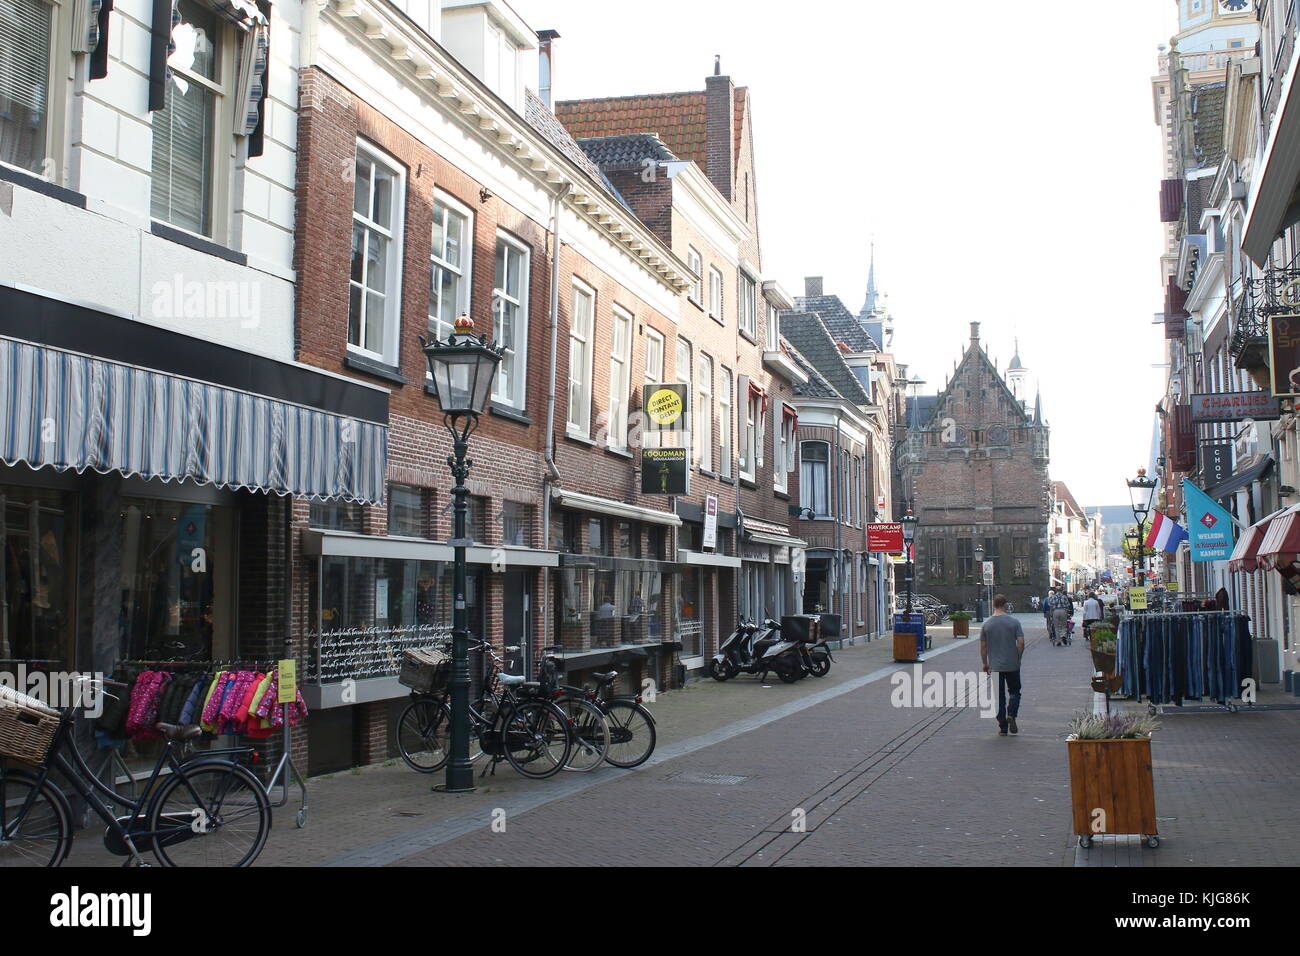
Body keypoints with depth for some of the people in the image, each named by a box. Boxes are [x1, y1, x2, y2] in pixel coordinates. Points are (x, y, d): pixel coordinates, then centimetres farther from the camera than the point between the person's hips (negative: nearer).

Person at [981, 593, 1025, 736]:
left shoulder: (987, 624, -2)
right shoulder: (1014, 622, -6)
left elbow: (983, 647, 2)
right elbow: (1021, 643, -9)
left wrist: (985, 664, 13)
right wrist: (1018, 658, 7)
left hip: (995, 666, 1)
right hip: (1012, 665, -1)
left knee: (999, 696, 7)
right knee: (1014, 692, 16)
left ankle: (1003, 728, 6)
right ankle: (1011, 714, -8)